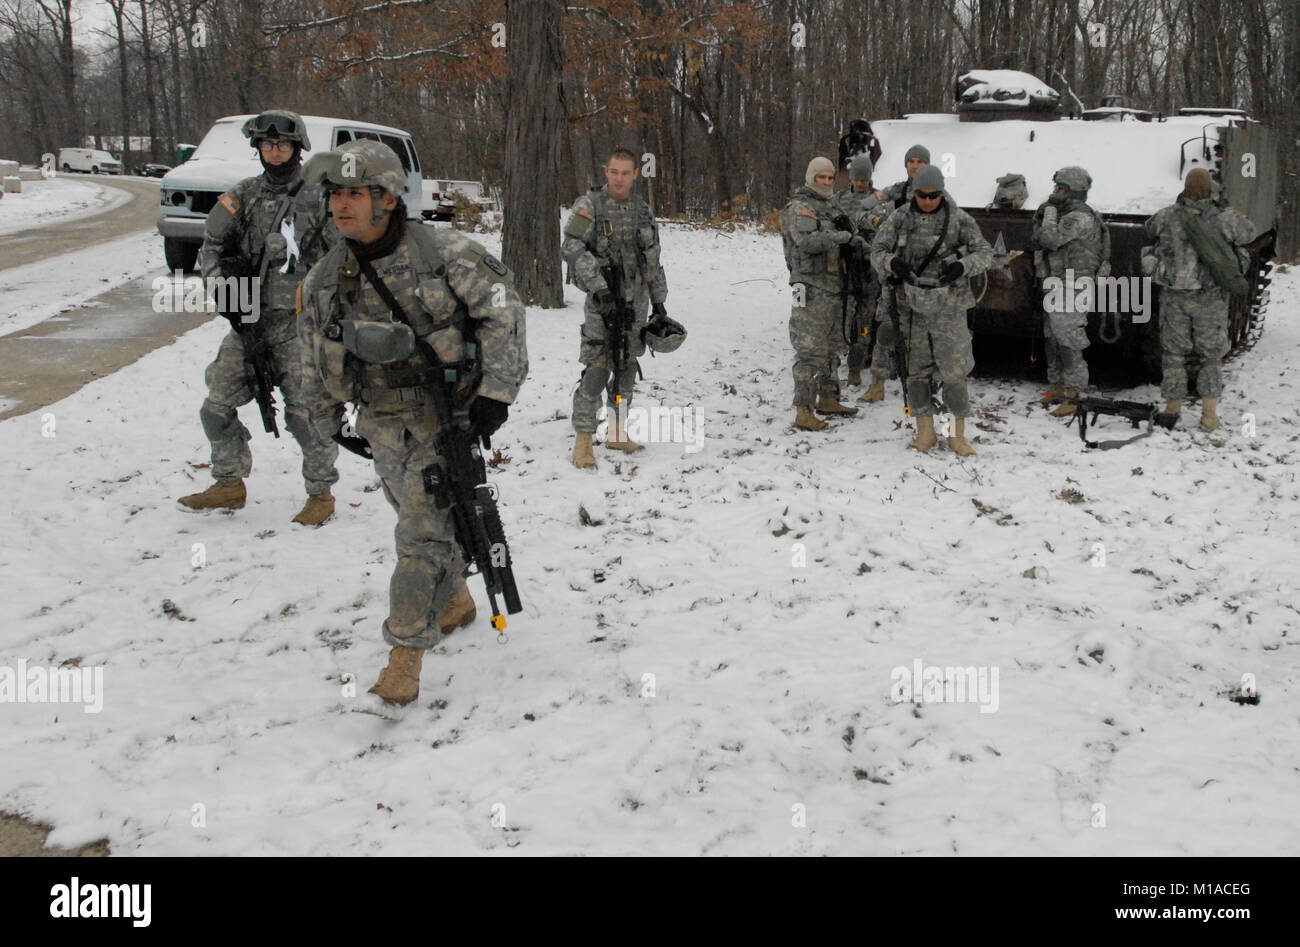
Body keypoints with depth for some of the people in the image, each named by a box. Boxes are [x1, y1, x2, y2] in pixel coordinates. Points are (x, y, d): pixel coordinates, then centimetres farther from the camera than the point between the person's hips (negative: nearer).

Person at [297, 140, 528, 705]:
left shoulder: (445, 254, -14)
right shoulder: (324, 280, 0)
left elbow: (503, 312, -8)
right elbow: (315, 360, 14)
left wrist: (496, 390, -14)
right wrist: (327, 423, 20)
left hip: (447, 414, -5)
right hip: (383, 425, 5)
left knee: (424, 530, -10)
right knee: (420, 517, 18)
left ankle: (406, 651, -3)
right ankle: (455, 599, 43)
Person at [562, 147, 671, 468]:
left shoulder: (642, 209, 11)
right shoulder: (589, 205, -6)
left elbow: (653, 261, 17)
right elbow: (573, 248, -19)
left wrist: (659, 303, 16)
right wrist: (600, 288, -26)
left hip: (637, 301, 6)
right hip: (603, 300, -6)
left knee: (627, 368, 11)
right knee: (597, 369, -12)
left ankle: (617, 432, 23)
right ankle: (583, 439, -5)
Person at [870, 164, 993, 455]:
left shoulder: (959, 219, -2)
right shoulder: (900, 218, 3)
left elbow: (985, 253, 1)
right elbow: (877, 250, 6)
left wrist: (963, 266, -19)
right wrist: (892, 263, -16)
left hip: (948, 304, -2)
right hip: (911, 303, 2)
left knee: (954, 371, -5)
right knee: (916, 369, 7)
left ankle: (958, 434, 7)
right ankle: (925, 431, 19)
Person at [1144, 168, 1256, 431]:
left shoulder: (1169, 216, -6)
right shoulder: (1222, 218, -9)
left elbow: (1150, 227, 17)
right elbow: (1248, 233, 9)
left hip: (1174, 297, 1)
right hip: (1209, 298, -1)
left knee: (1173, 353, 12)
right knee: (1211, 355, 10)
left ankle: (1172, 408, 14)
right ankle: (1209, 414, 5)